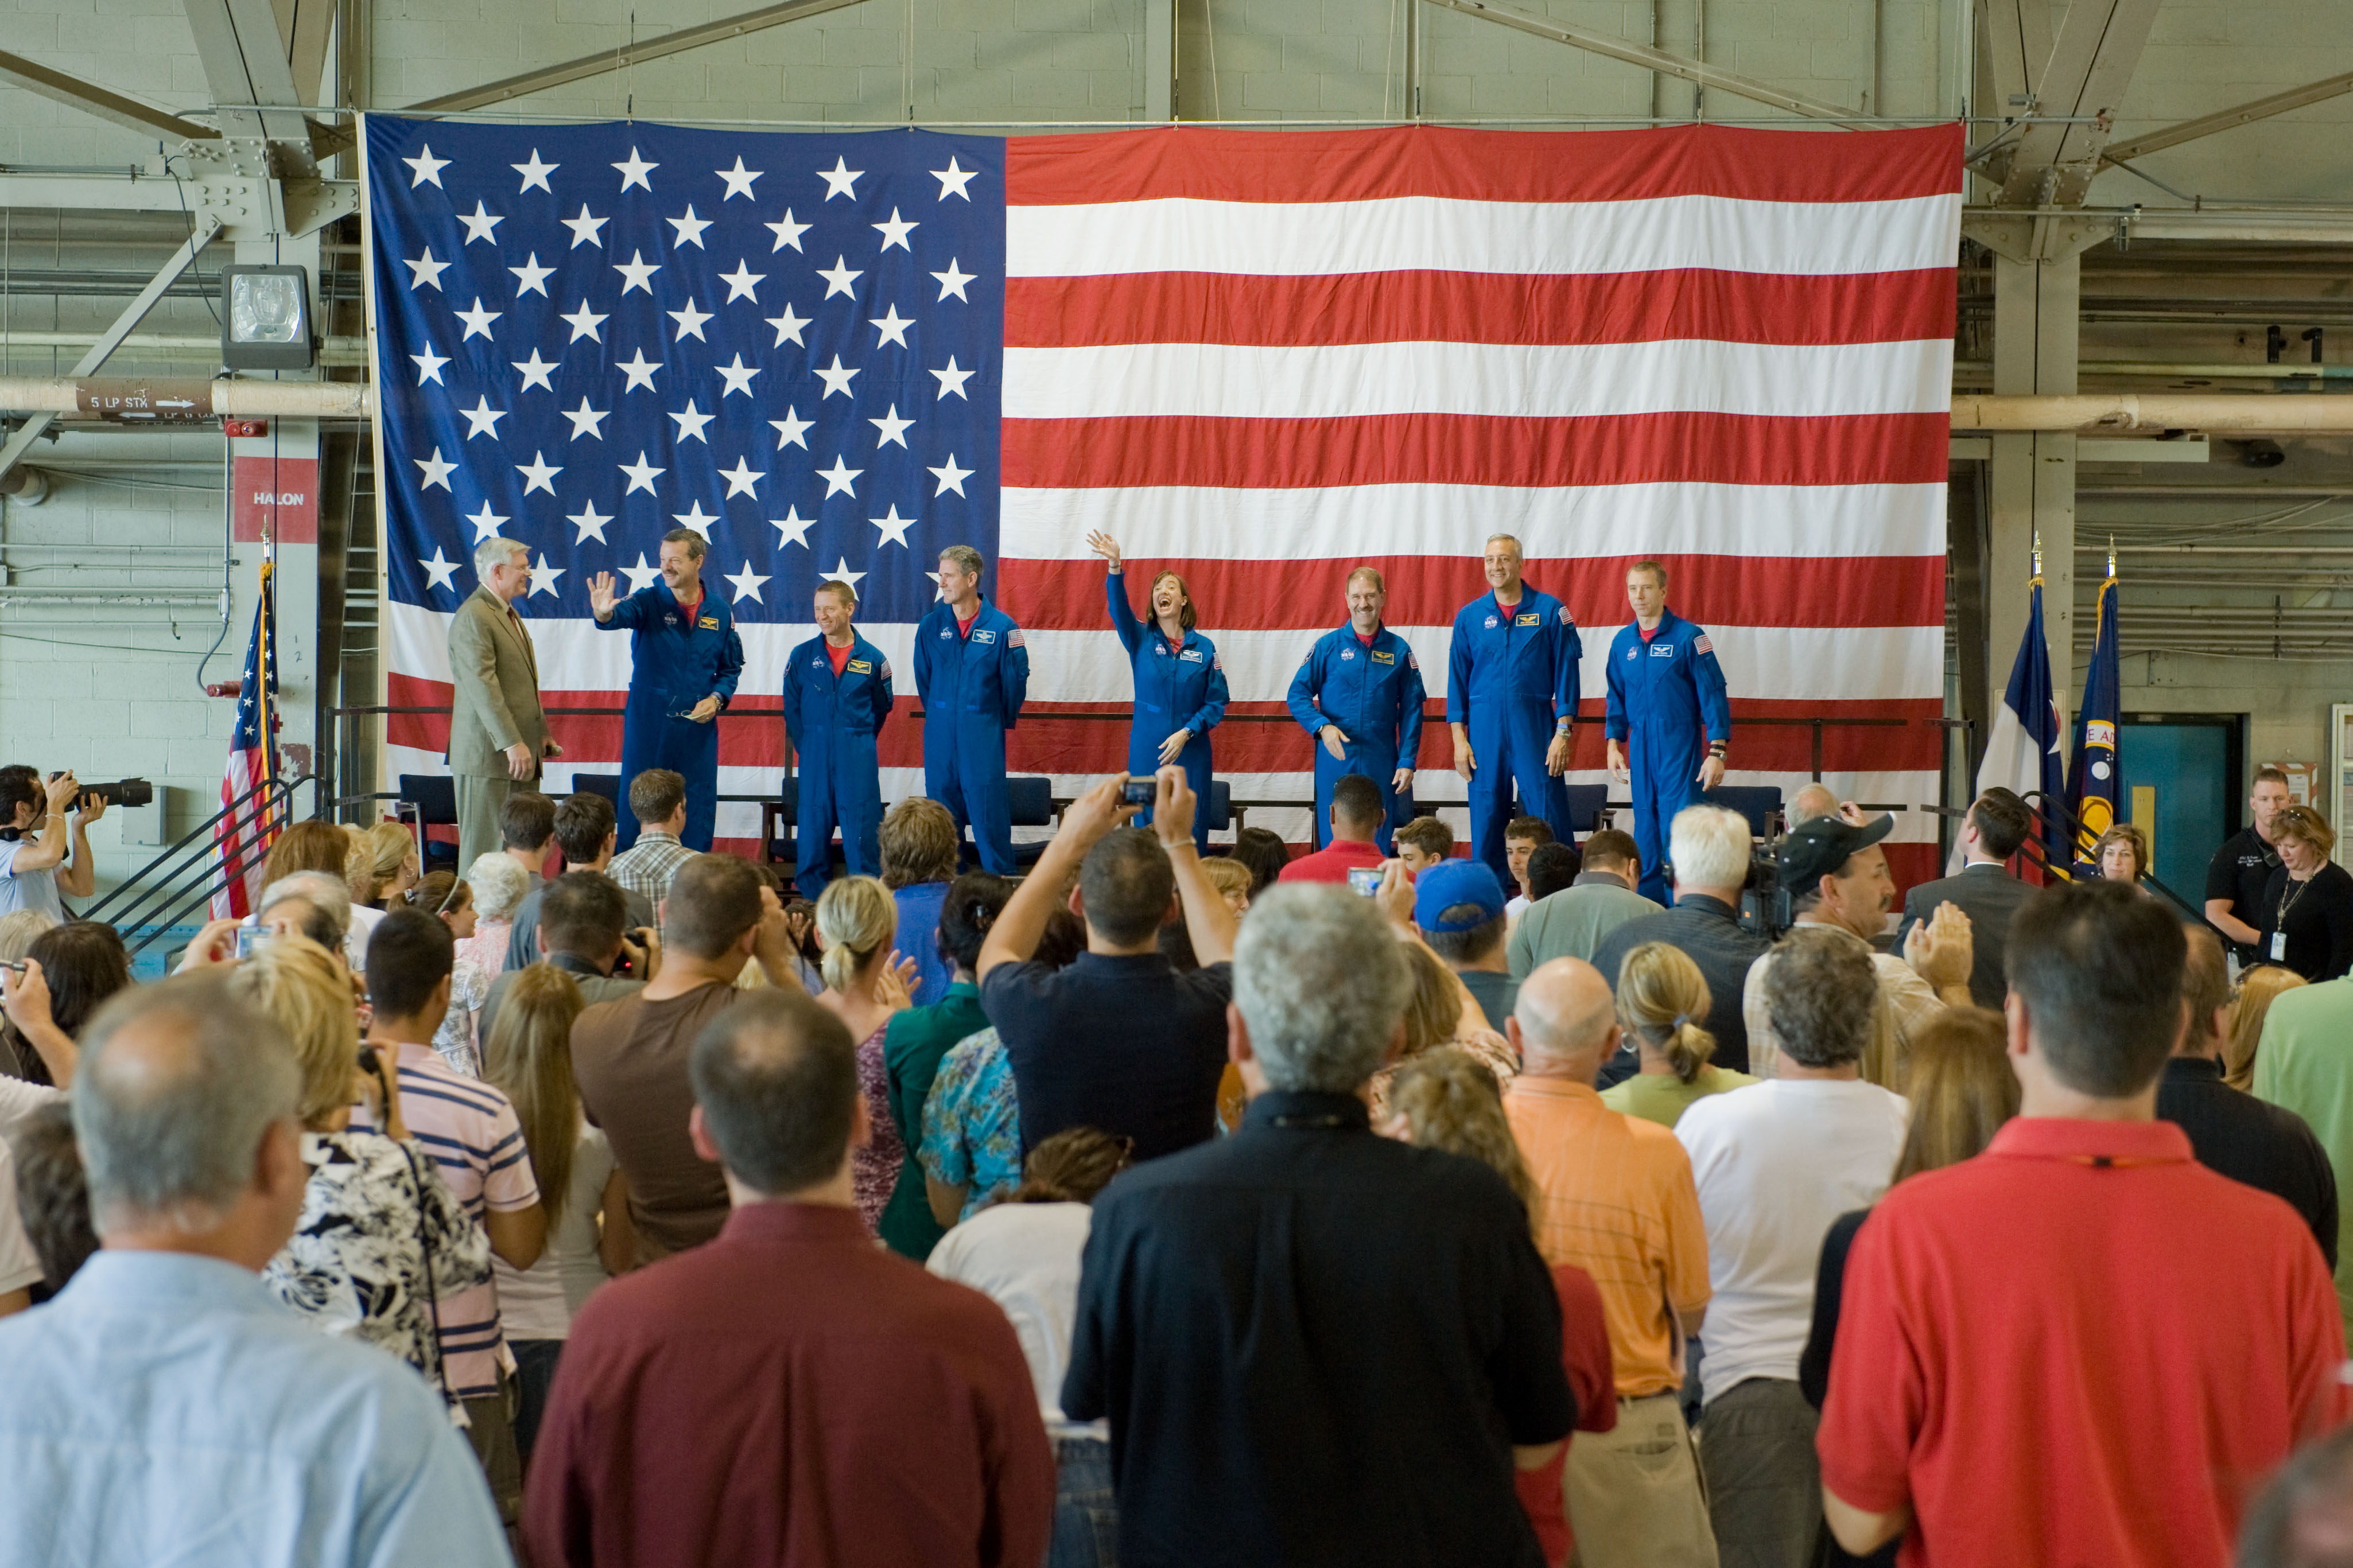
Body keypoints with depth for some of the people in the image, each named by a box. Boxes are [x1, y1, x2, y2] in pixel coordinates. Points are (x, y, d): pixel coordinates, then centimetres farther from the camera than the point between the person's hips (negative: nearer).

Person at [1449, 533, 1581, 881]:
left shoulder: (1550, 611, 2)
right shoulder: (1469, 617, 8)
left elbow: (1566, 673, 2)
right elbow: (1458, 679, 11)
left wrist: (1563, 734, -5)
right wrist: (1459, 738, 4)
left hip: (1536, 726, -2)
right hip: (1484, 730, 2)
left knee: (1549, 818, -7)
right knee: (1486, 823, 4)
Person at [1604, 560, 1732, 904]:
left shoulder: (1688, 637, -7)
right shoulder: (1623, 641, 8)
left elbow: (1713, 694, -7)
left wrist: (1716, 752, -11)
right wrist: (1613, 744, 11)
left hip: (1680, 746, -5)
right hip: (1640, 746, 5)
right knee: (1645, 828, 9)